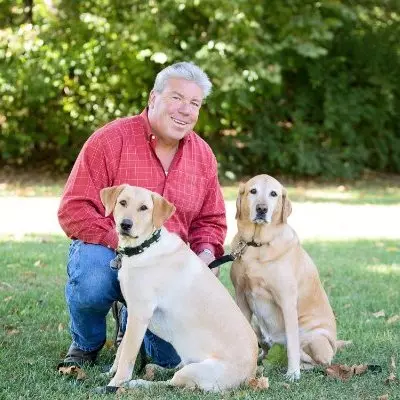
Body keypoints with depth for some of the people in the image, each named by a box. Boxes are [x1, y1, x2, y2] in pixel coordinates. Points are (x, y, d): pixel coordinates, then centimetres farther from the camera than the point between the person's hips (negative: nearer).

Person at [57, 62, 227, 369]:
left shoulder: (203, 156, 4)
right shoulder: (110, 140, -13)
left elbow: (211, 220, 15)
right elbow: (74, 210, -16)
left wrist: (206, 253, -8)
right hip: (106, 251, -4)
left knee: (177, 355, -13)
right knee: (90, 283, -39)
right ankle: (86, 343, -2)